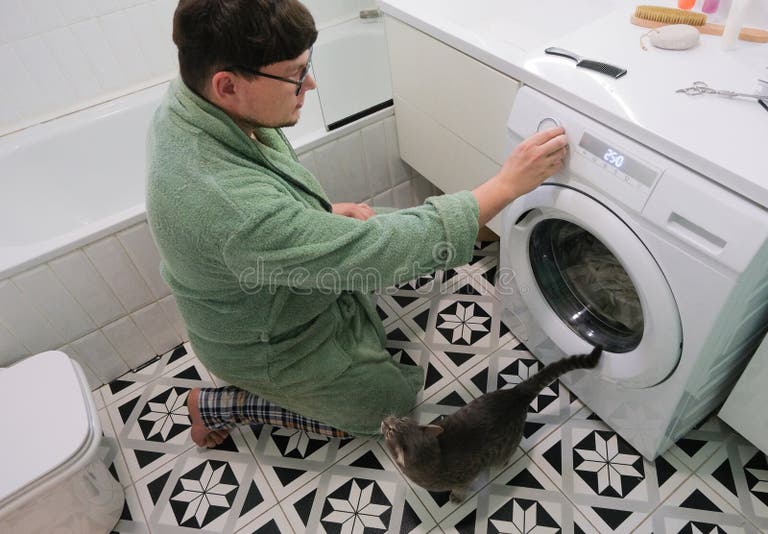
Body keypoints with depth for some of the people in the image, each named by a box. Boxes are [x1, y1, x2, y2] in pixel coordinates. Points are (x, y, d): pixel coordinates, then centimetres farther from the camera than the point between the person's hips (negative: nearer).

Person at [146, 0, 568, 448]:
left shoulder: (191, 98, -14)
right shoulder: (234, 209, -42)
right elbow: (382, 250, -37)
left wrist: (323, 213, -6)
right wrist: (508, 184, -30)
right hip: (268, 345, -7)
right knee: (392, 404, 13)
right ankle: (222, 405, 12)